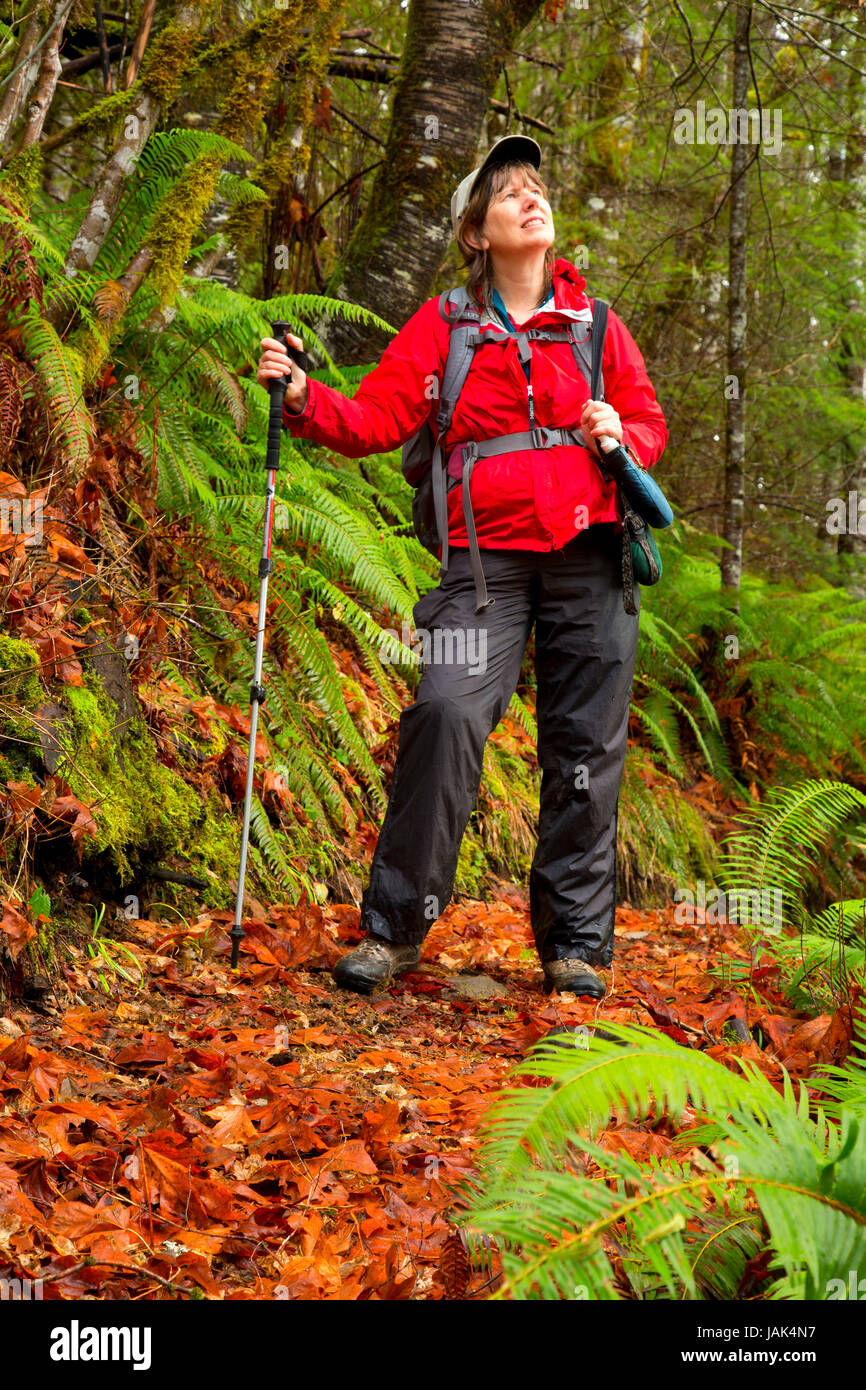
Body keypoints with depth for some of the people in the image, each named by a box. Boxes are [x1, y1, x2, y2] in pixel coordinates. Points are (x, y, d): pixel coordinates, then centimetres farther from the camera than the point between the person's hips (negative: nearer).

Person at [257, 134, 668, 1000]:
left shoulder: (596, 325, 13)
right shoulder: (442, 325, 8)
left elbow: (650, 423, 19)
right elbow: (378, 417, 1)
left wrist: (623, 436, -4)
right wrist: (305, 399, -16)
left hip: (588, 549, 2)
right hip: (487, 553, -2)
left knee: (585, 744, 2)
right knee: (447, 710, -20)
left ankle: (576, 941, 15)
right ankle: (395, 926, -8)